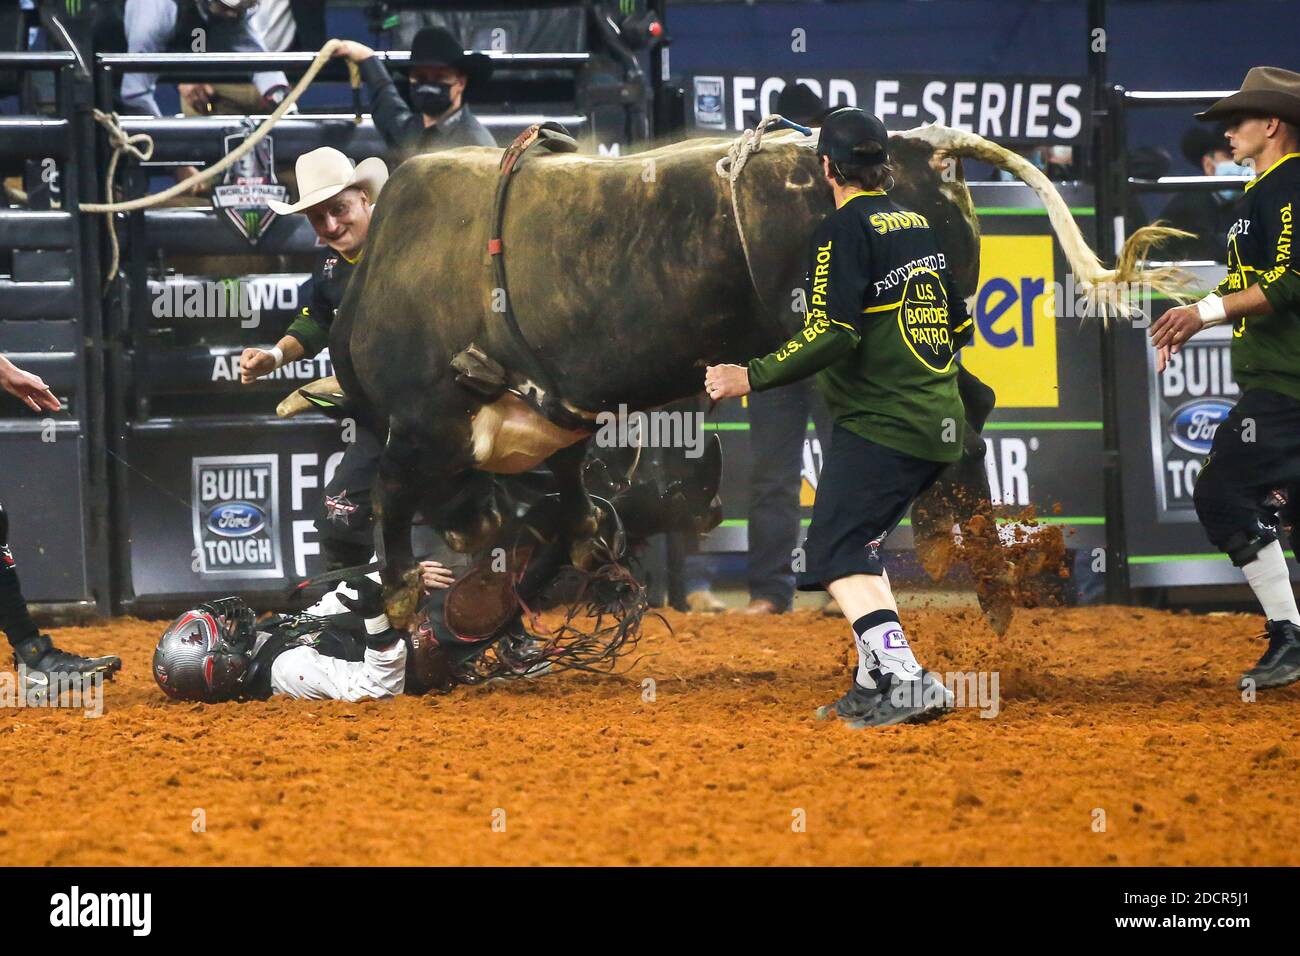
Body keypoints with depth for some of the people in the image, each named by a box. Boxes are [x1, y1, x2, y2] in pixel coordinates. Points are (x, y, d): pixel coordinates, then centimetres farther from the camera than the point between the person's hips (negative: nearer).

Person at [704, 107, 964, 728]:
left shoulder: (845, 230, -10)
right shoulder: (919, 227, 14)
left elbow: (832, 334, -21)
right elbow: (959, 327, 20)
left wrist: (751, 377, -17)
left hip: (879, 426, -9)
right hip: (939, 425, 9)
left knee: (836, 556, -10)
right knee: (857, 543, 20)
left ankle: (907, 682, -25)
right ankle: (875, 684, 17)